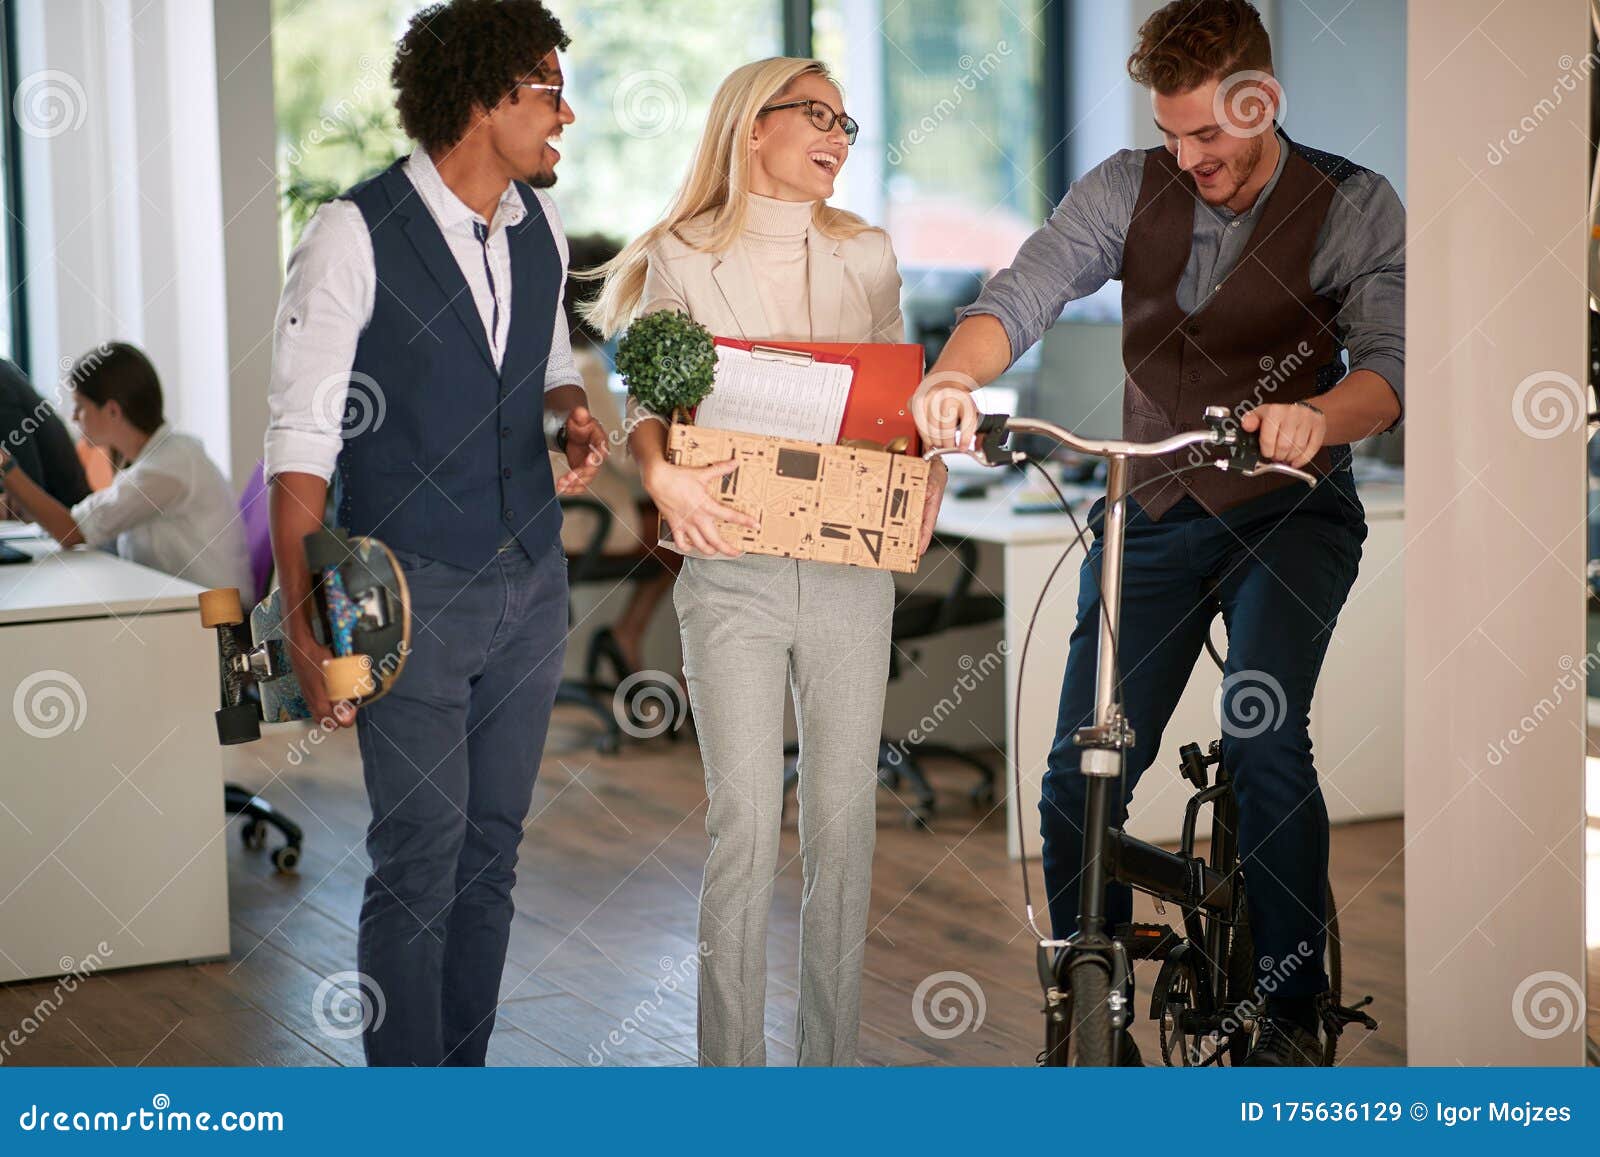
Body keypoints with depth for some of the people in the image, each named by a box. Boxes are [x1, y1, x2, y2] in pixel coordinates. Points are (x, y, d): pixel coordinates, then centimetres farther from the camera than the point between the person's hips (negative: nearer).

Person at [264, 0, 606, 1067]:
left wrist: (575, 412, 0)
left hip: (531, 580, 6)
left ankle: (468, 1070, 24)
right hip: (412, 589, -6)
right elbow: (302, 438, -14)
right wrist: (305, 616, -20)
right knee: (421, 860, -4)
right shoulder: (357, 234, -13)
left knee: (493, 851, 11)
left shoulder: (541, 224, 7)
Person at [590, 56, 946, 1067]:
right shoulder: (681, 259, 2)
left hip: (850, 568, 3)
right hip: (732, 573, -3)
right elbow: (647, 396, 0)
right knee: (745, 824, -5)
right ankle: (732, 1060, 5)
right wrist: (662, 474, -21)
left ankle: (835, 1054, 16)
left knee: (846, 820, 5)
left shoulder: (866, 255, 11)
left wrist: (928, 478, -3)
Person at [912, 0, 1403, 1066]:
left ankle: (1292, 1006, -5)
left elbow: (1392, 360, -19)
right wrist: (953, 376, -37)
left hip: (1289, 510, -3)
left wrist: (1316, 418, -42)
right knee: (1081, 770, -4)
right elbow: (1026, 291, -15)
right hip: (1153, 508, 3)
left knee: (1264, 739, -24)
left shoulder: (1354, 206, -7)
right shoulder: (1131, 188, -1)